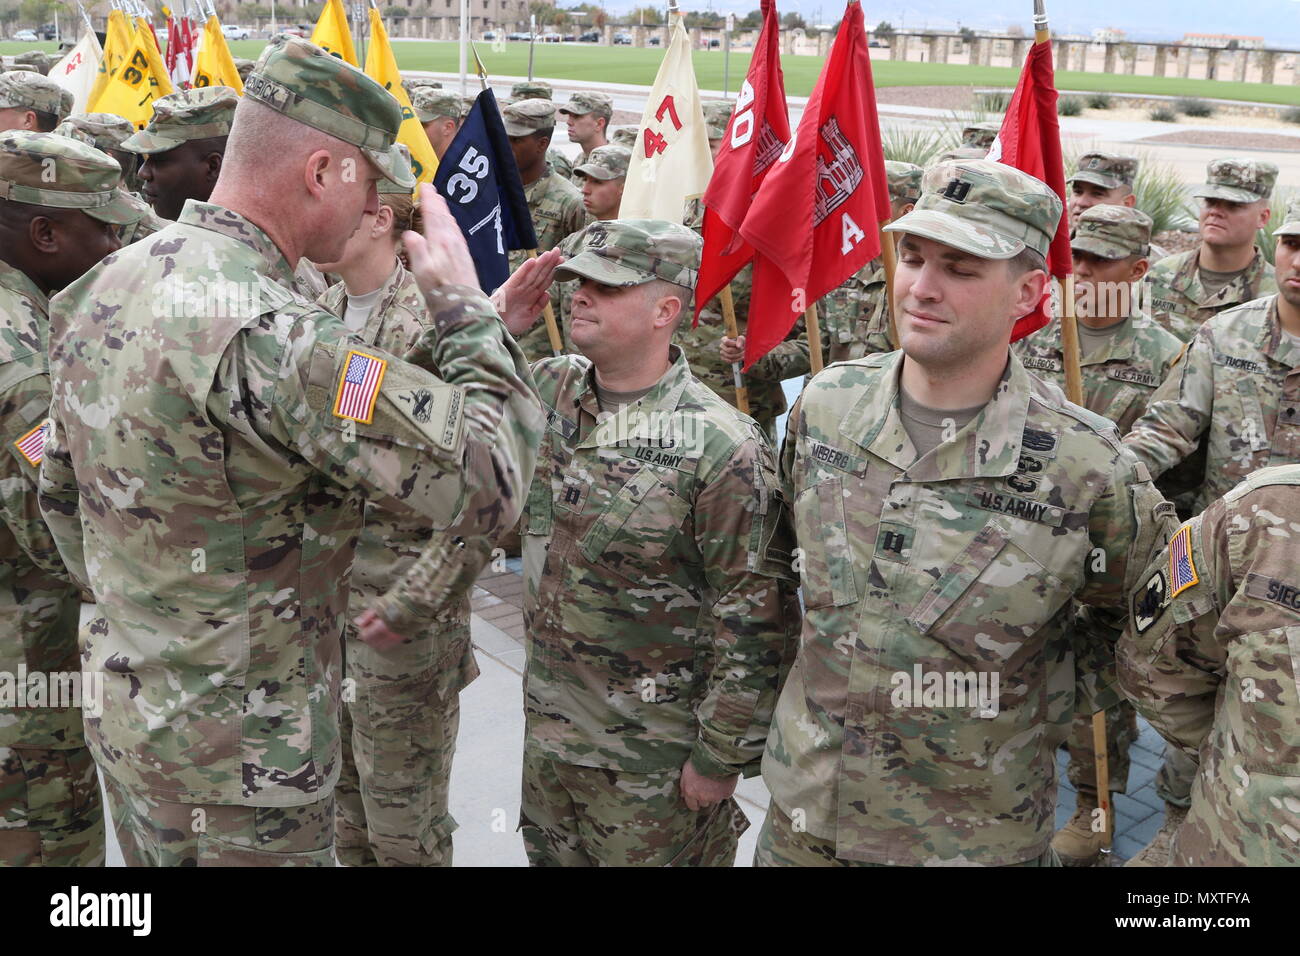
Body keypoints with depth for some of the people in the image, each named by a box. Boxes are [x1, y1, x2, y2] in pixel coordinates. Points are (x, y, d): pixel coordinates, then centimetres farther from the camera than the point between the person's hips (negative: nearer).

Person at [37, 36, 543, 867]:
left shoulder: (106, 286, -1)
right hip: (237, 768, -8)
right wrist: (464, 306, -16)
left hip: (125, 715, 9)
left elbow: (63, 494, 11)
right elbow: (491, 477, -30)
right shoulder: (269, 336, -31)